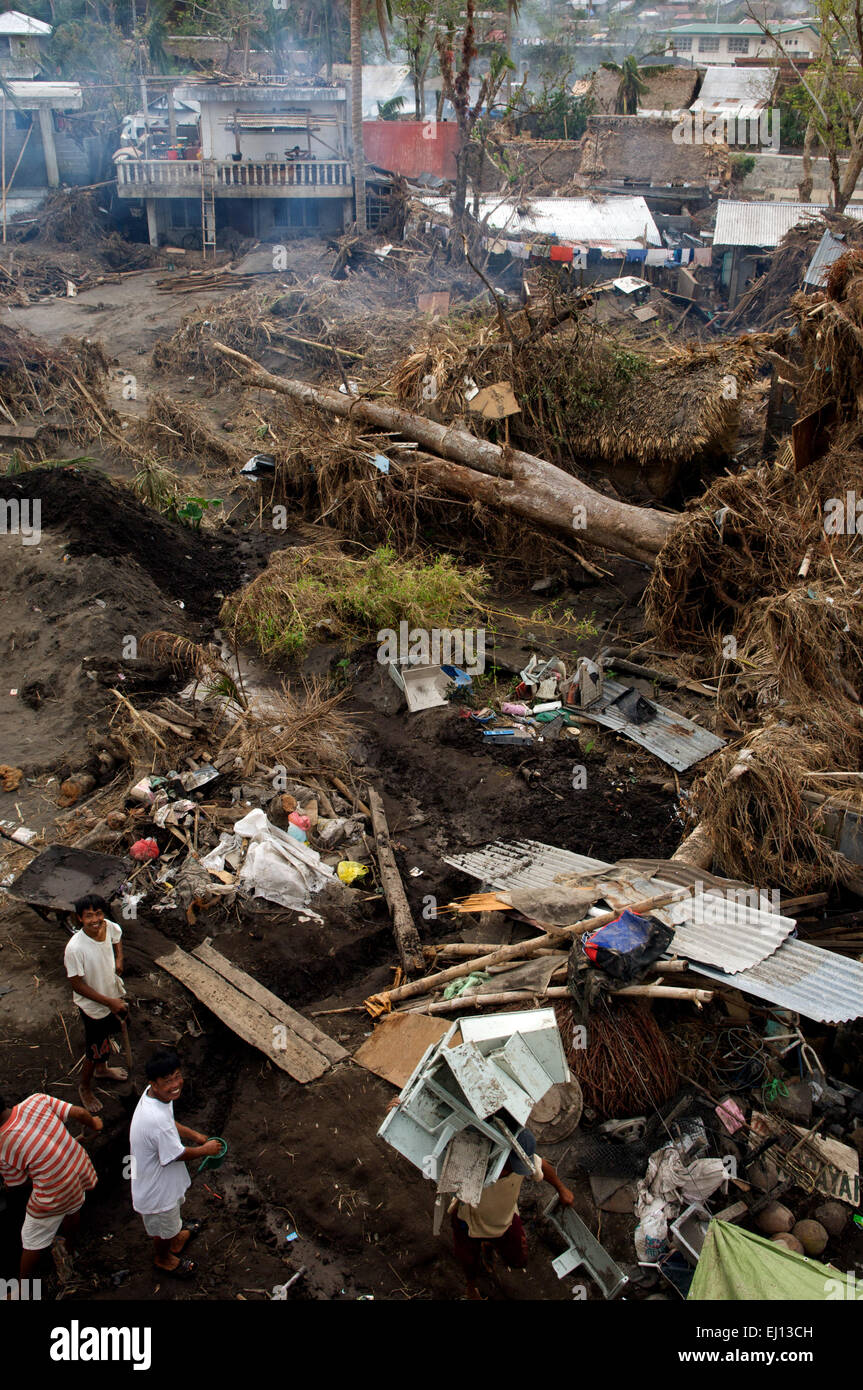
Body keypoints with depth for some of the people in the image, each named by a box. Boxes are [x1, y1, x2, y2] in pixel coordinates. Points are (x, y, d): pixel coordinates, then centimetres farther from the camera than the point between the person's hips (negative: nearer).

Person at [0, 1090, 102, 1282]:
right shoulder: (37, 1100, -16)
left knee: (32, 1243, 20)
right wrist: (94, 1123, 14)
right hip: (82, 1170, 6)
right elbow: (79, 1113, -9)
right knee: (73, 1209, 38)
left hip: (54, 1198, -6)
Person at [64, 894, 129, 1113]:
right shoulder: (75, 948, -36)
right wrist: (109, 1002, -23)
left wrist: (119, 959, -7)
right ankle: (85, 1087, 42)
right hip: (93, 1006, -6)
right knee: (95, 1052, 12)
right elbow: (77, 984, -25)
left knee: (107, 1034, 31)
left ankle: (102, 1069, 59)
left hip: (113, 994, 6)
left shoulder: (110, 927, -19)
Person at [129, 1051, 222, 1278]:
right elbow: (178, 1154, -28)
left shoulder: (154, 1094, -17)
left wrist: (193, 1134, 5)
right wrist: (206, 1149, -12)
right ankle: (163, 1259, 52)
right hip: (157, 1185, -8)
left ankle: (175, 1235, 65)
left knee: (172, 1210, 36)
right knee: (163, 1225, 23)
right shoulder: (157, 1120, -44)